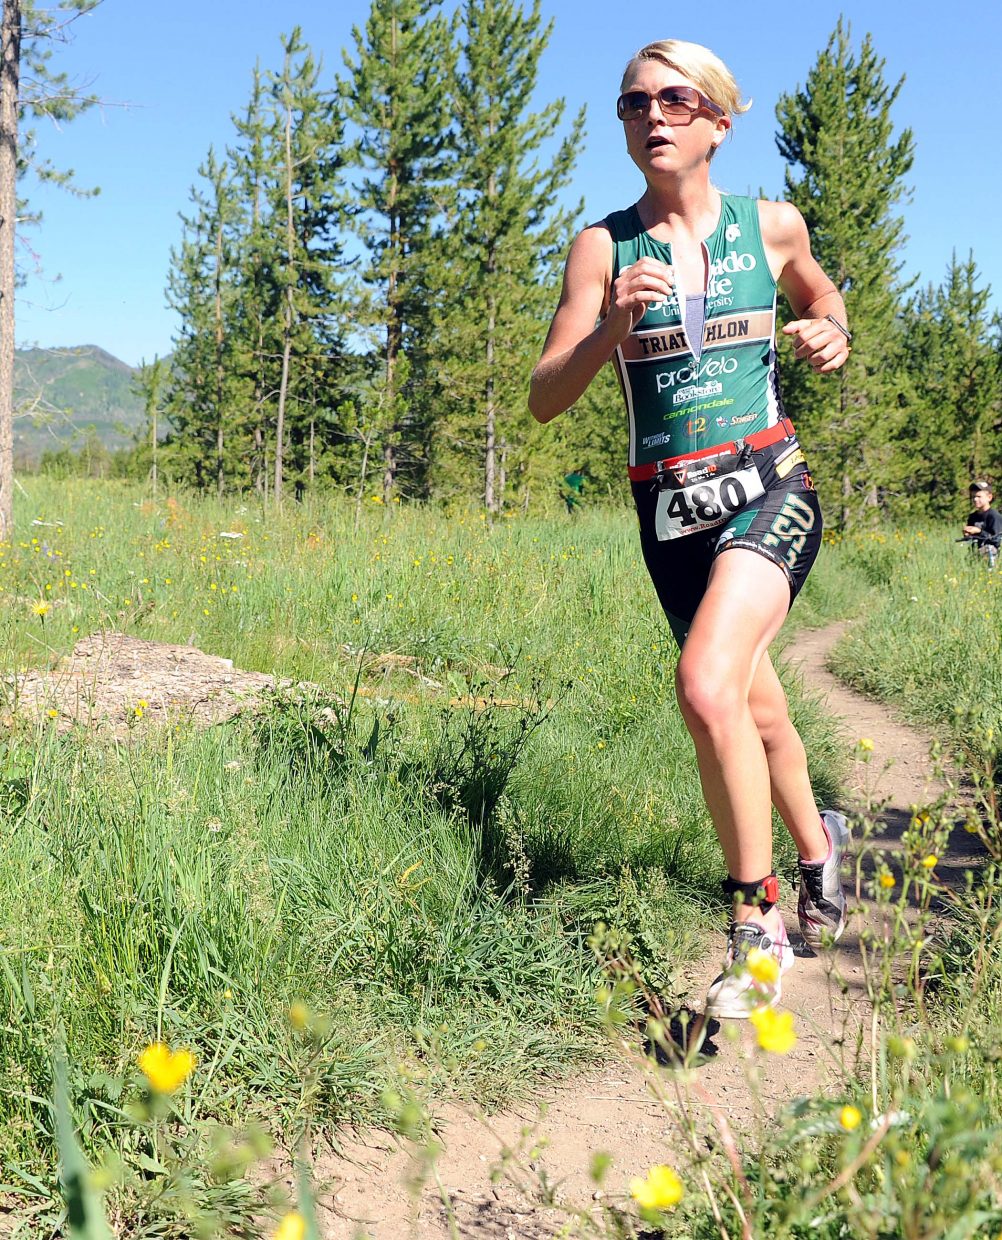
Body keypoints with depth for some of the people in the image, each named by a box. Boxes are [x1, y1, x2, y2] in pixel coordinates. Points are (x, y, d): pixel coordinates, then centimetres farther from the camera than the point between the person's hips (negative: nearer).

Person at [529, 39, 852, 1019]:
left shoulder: (770, 226, 1)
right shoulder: (604, 246, -1)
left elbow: (817, 291, 24)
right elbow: (545, 399, -5)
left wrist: (832, 332, 2)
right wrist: (611, 328, -22)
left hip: (769, 490, -2)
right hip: (670, 514, 3)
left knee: (708, 688, -26)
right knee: (756, 707, 16)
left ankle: (757, 921, -10)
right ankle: (817, 842, 47)